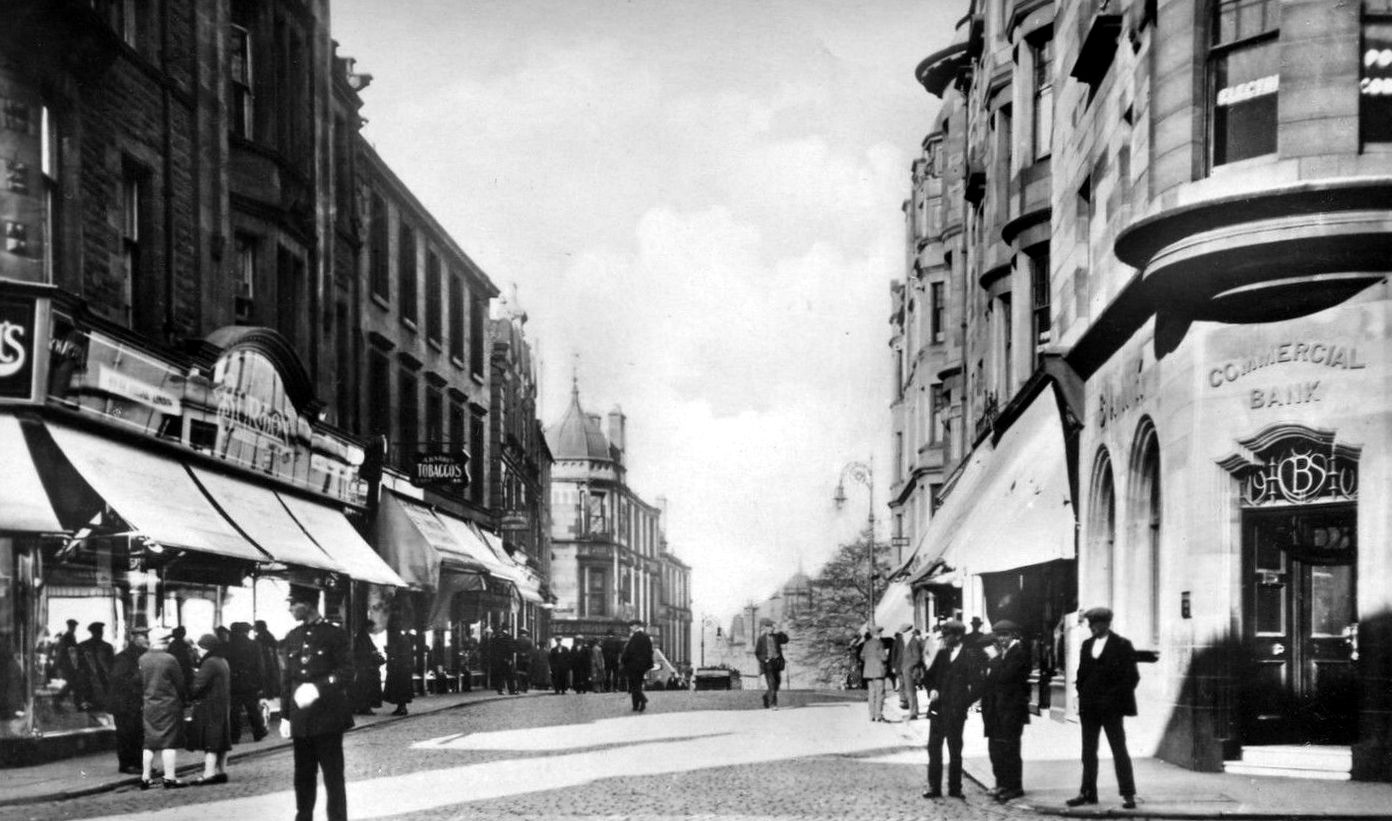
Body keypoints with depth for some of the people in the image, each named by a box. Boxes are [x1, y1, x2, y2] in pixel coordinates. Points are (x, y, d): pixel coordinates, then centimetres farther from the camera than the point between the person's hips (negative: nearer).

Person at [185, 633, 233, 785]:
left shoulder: (210, 663, -17)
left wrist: (189, 696, -7)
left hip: (209, 706, -10)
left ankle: (209, 773, -12)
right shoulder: (223, 662, 13)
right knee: (221, 741, 12)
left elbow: (198, 684, -22)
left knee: (209, 740, -9)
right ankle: (221, 771, 15)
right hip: (223, 704, 10)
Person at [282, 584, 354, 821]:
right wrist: (285, 716, 11)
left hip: (328, 717, -5)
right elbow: (287, 679, 15)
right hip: (301, 721, 5)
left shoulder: (334, 634, -4)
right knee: (303, 776, 9)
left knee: (333, 775, -1)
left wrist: (318, 688, -21)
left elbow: (347, 672, -8)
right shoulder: (291, 638, 11)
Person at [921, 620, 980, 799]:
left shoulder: (970, 656, -5)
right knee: (934, 748, 3)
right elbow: (928, 677, 17)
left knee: (955, 750, 4)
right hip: (937, 708, 5)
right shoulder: (941, 653, 10)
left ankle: (955, 788, 12)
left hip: (955, 711, -4)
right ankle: (934, 787, 9)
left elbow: (976, 685, -6)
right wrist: (931, 690, -2)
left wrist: (964, 703, -8)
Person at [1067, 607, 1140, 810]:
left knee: (1119, 751, -2)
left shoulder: (1122, 645, -6)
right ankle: (1087, 792, 12)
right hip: (1089, 707, 6)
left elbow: (1132, 676, -8)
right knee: (1088, 751, 7)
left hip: (1111, 708, -6)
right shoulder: (1087, 645, 12)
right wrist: (1082, 695, 5)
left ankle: (1128, 794, 2)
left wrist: (1114, 698, -13)